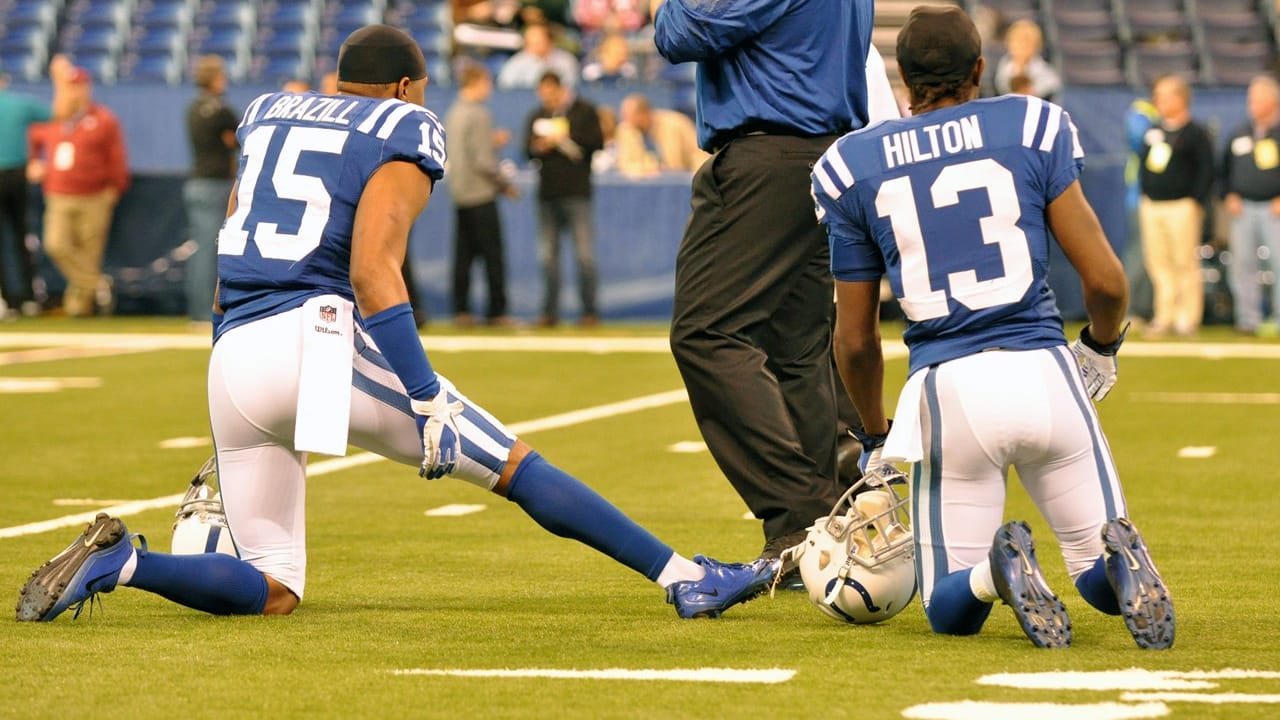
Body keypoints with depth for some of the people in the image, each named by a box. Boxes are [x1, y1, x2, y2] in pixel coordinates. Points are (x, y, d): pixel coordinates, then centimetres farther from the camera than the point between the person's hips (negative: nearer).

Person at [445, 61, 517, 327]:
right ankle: (497, 312, -2)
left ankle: (461, 311, 5)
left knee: (463, 255, 7)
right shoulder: (478, 115, -14)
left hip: (459, 193, 8)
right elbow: (482, 161, -18)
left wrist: (492, 142, 16)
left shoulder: (453, 114, 11)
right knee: (492, 255, -2)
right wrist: (505, 185, -7)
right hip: (481, 194, -8)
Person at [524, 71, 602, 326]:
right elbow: (528, 150, 12)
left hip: (577, 192, -4)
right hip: (547, 192, 4)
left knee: (584, 254, -6)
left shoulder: (584, 111, 3)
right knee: (548, 255, 5)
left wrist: (566, 138, -11)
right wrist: (538, 148, -10)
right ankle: (550, 312, 10)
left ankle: (590, 311, -2)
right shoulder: (537, 116, 13)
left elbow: (597, 142, -6)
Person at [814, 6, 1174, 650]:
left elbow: (856, 340, 11)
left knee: (950, 610, 14)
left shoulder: (852, 167, 7)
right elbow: (1105, 279, 0)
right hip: (1044, 374, 0)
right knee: (1102, 580, 14)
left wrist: (877, 436, 27)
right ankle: (1118, 555, -22)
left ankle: (996, 572, -21)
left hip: (944, 388, 0)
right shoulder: (1032, 127, 5)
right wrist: (1101, 348, 22)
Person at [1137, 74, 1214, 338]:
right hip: (1151, 207, 7)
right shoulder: (1153, 132, 16)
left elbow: (1206, 170, -7)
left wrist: (1196, 202, -13)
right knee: (1158, 264, 6)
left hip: (1182, 207, -7)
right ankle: (1163, 317, 11)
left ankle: (1188, 319, -1)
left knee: (1185, 264, -5)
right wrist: (1143, 197, 13)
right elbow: (1142, 164, 22)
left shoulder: (1196, 133, -4)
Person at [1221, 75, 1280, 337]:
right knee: (1242, 264, 1)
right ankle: (1248, 319, 7)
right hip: (1243, 208, 4)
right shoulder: (1240, 133, 15)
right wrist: (1229, 195, 7)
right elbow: (1226, 167, 21)